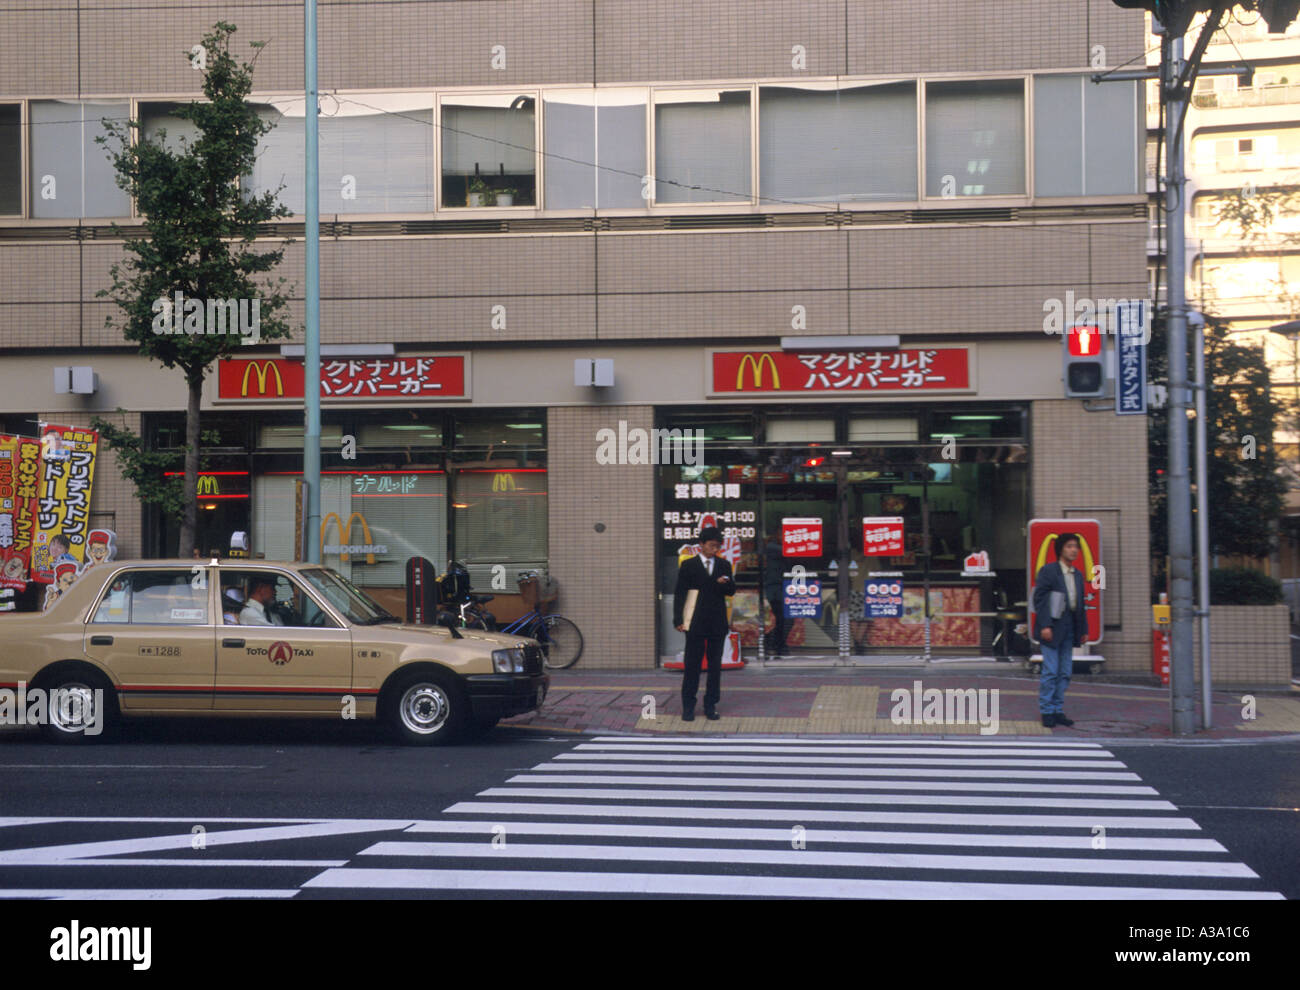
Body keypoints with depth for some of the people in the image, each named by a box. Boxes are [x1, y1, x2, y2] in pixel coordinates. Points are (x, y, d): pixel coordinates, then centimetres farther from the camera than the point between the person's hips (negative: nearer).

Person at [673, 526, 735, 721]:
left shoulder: (724, 566, 9)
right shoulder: (688, 565, 0)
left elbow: (731, 592, 7)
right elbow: (680, 594, -2)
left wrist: (726, 583, -17)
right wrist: (678, 620, -10)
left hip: (718, 623, 3)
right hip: (695, 623, -3)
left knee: (715, 665, 6)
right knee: (692, 665, 0)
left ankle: (711, 705, 13)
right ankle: (688, 707, 5)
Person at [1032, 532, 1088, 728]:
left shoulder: (1077, 575, 15)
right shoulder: (1048, 571, -5)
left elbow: (1080, 604, 19)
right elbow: (1039, 599, -10)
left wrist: (1083, 629, 14)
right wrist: (1044, 626, -18)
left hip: (1069, 629, 7)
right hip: (1052, 629, -7)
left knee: (1065, 672, 8)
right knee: (1050, 671, -6)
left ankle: (1058, 711, 14)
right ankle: (1047, 712, 1)